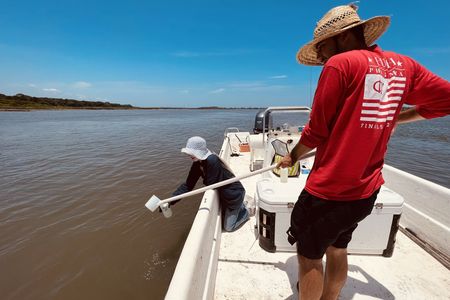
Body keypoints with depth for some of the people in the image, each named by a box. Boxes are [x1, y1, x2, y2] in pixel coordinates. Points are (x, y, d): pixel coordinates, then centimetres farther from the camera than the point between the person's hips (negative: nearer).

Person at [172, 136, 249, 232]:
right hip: (223, 194, 8)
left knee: (228, 227, 7)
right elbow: (188, 185, -6)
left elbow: (210, 184, -28)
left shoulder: (212, 160, -34)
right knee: (222, 223, 25)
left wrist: (204, 178, -6)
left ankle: (245, 212, 26)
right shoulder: (197, 163, -8)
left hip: (234, 194, -8)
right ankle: (239, 206, 38)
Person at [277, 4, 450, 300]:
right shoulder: (403, 65, 7)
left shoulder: (340, 64, -13)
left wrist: (292, 157, 3)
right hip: (366, 190, 8)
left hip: (328, 191, -8)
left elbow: (317, 131, -12)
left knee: (309, 256, 12)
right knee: (337, 249, 26)